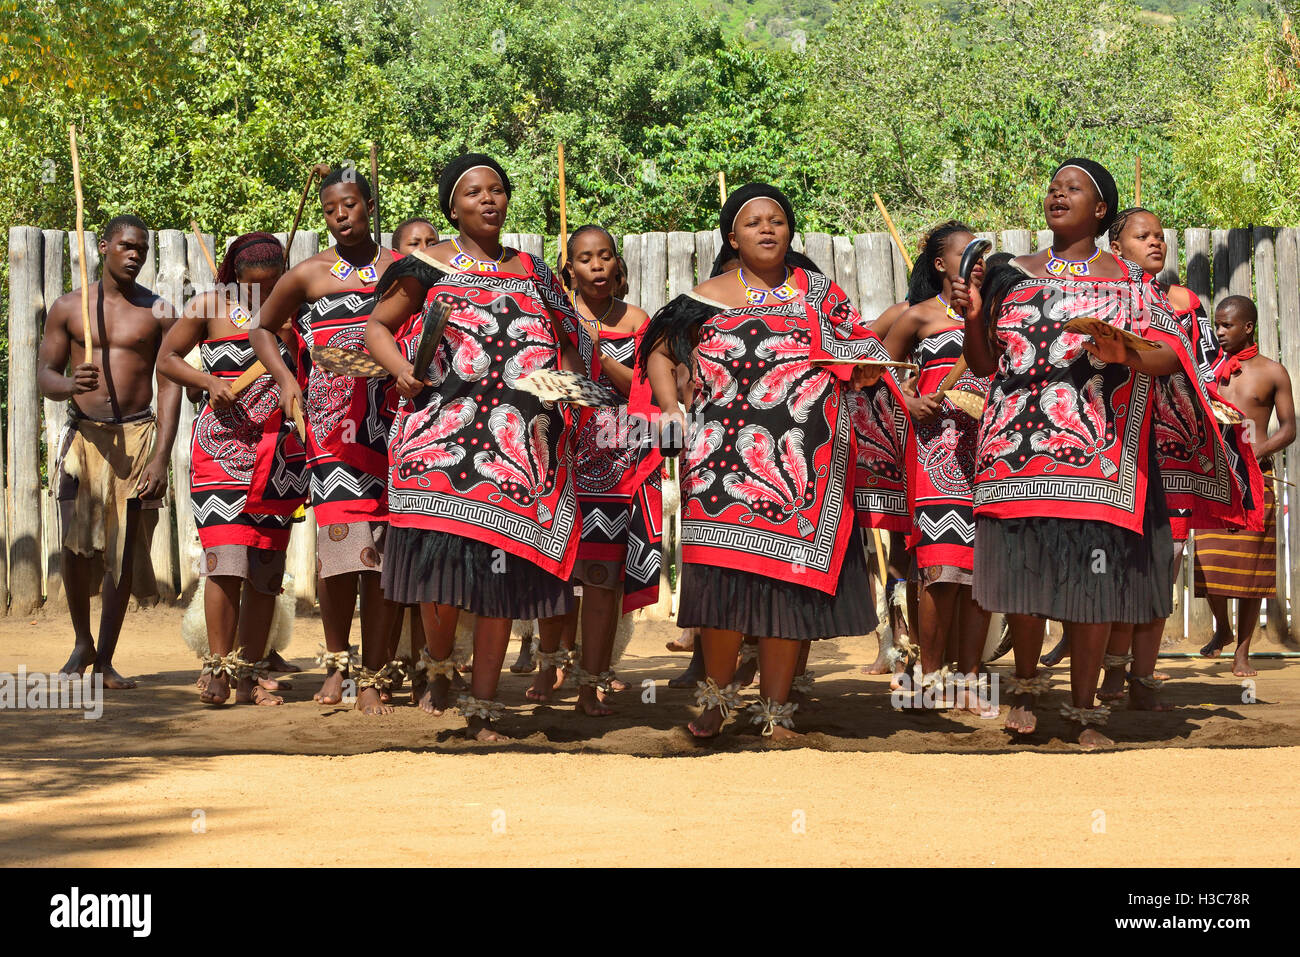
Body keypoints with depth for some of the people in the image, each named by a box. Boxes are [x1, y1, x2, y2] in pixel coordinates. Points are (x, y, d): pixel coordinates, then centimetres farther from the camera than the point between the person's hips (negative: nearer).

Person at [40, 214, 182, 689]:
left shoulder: (159, 313, 4)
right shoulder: (68, 307, 7)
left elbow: (170, 387, 1)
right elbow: (44, 374, 6)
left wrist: (160, 458, -9)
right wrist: (70, 385, -19)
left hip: (136, 436, 0)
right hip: (82, 433, 1)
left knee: (122, 552, -3)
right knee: (75, 546, -6)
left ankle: (105, 660, 6)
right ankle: (82, 642, 18)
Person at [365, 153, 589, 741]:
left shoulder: (532, 272, 19)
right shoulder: (430, 267, 10)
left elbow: (569, 342, 25)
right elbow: (377, 326, 14)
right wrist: (401, 371, -5)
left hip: (521, 444, 2)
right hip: (444, 429, -2)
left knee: (502, 567, -1)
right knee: (443, 556, -14)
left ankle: (482, 707, 8)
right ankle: (438, 664, 16)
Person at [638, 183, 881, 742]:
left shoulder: (820, 293, 14)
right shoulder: (708, 298, 11)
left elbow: (859, 358, 14)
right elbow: (659, 352, 13)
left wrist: (870, 371, -9)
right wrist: (671, 410, -1)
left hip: (800, 462, 1)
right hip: (725, 459, -1)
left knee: (790, 579, -2)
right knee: (725, 577, -8)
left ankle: (775, 710, 8)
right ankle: (717, 697, 12)